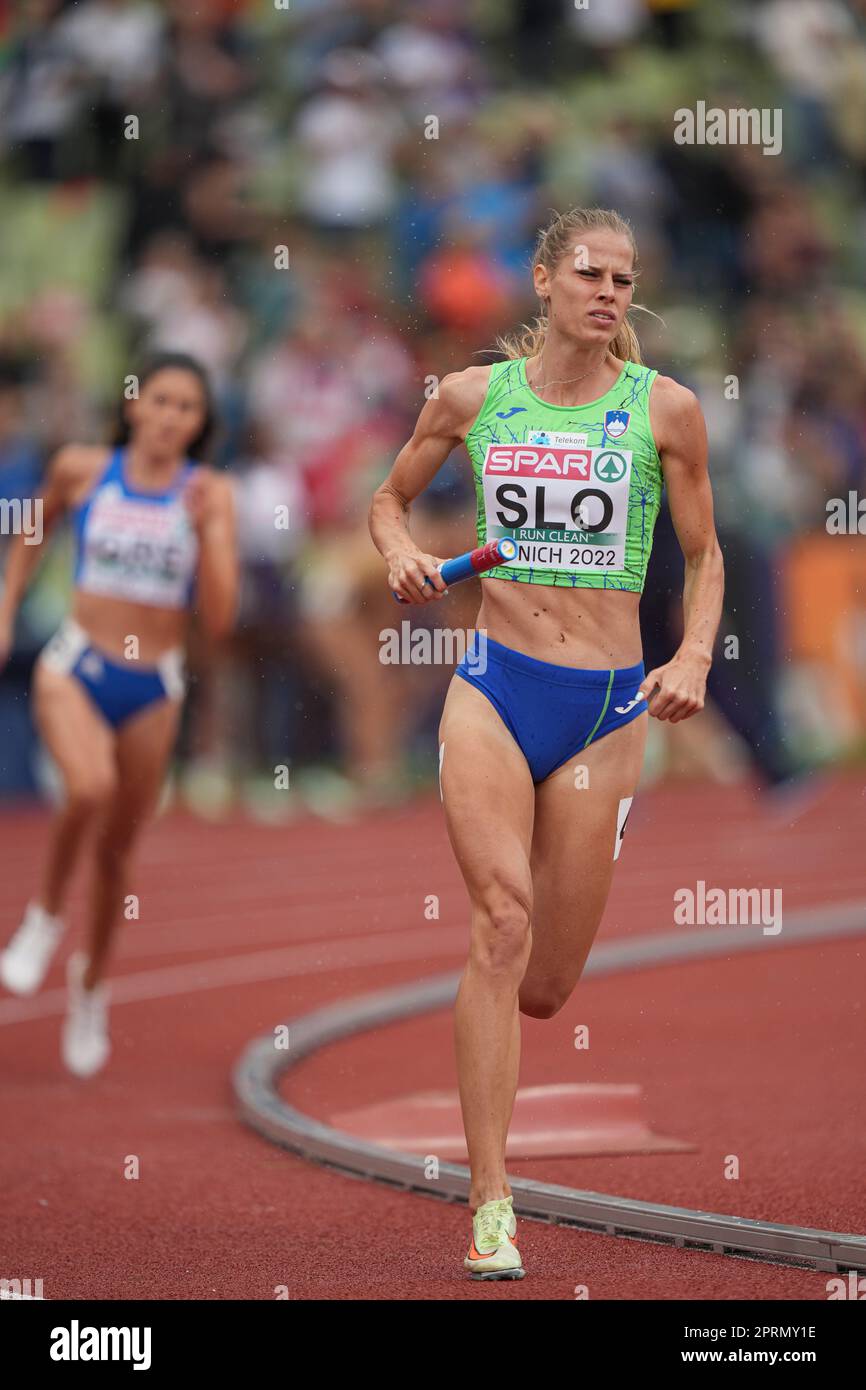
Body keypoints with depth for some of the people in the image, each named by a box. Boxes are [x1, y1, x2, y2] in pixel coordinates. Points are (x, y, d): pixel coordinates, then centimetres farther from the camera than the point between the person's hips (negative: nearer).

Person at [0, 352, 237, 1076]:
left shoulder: (209, 495, -6)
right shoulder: (81, 470, -3)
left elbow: (219, 618, -11)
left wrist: (206, 528, -21)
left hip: (153, 688, 1)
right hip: (76, 668, -1)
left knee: (117, 852, 13)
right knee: (90, 788, -32)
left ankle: (92, 982, 38)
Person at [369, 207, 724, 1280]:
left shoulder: (664, 409, 2)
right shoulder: (473, 396, 5)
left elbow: (704, 556, 9)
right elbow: (389, 498, 20)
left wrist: (694, 657, -8)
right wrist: (401, 555, -2)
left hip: (605, 707, 0)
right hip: (493, 688, 0)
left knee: (543, 988, 2)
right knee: (503, 922, -19)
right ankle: (490, 1207, -17)